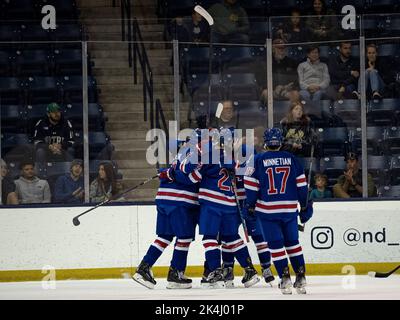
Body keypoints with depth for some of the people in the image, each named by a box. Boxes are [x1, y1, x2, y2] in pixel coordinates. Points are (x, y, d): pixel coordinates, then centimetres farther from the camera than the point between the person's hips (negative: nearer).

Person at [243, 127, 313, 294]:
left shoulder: (258, 160, -4)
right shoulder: (291, 159, 4)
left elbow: (252, 187, -5)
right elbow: (301, 184, 6)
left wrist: (249, 206, 6)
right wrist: (305, 205, 15)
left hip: (267, 210, -3)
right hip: (290, 209, 3)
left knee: (276, 244, 2)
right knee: (293, 242, 14)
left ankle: (285, 279, -5)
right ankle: (301, 278, 12)